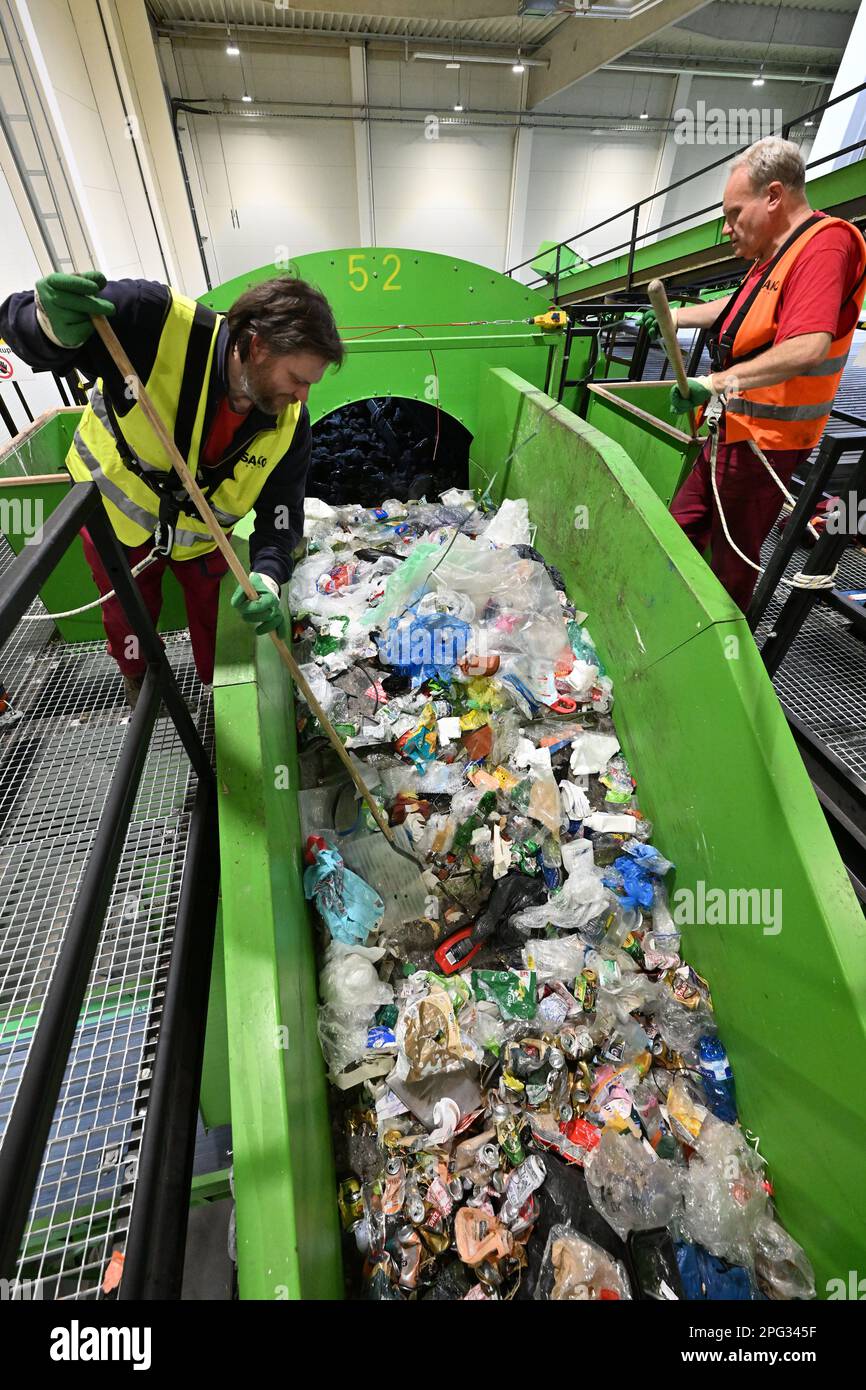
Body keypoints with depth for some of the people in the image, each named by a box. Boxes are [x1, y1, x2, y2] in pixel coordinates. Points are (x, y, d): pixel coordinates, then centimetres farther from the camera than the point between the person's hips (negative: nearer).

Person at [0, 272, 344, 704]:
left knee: (215, 618, 14)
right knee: (129, 619, 20)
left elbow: (281, 511, -17)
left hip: (199, 537, 1)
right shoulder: (155, 321, -31)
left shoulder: (291, 423, -21)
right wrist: (52, 324, -48)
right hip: (114, 515, -1)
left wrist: (268, 576, -36)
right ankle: (139, 680, 53)